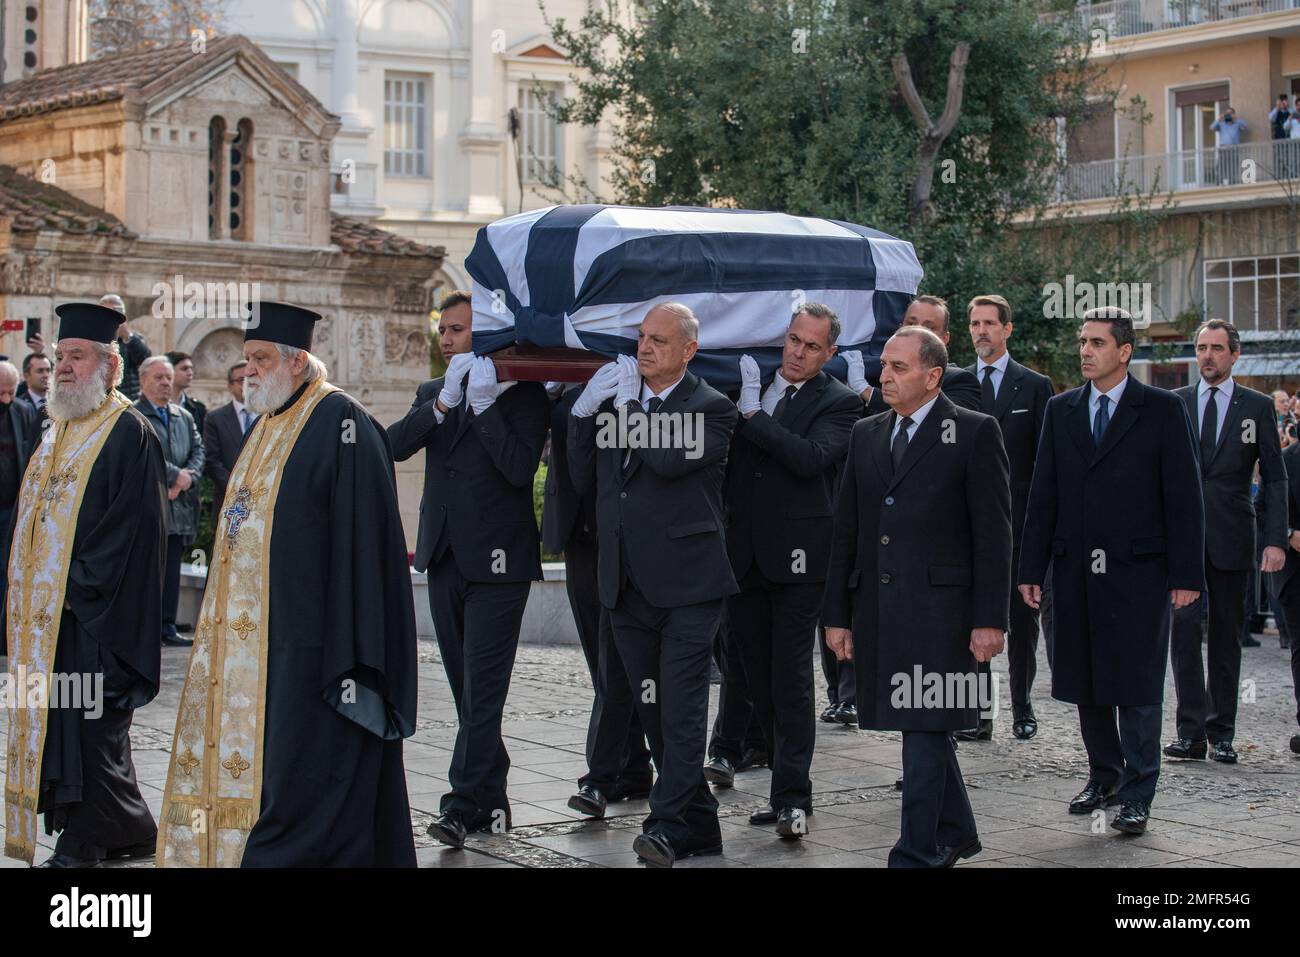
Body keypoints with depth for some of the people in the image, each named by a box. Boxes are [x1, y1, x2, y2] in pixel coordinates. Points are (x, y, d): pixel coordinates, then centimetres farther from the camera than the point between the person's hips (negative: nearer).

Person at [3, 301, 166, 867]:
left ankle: (83, 842, 5)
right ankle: (128, 831, 20)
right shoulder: (59, 431, 16)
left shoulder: (128, 434, -12)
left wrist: (79, 588, -18)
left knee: (87, 729, -4)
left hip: (92, 615, -9)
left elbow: (133, 525, -18)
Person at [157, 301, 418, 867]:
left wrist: (353, 661, -21)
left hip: (304, 645, -9)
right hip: (249, 642, 9)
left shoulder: (339, 422, -12)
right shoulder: (268, 426, 17)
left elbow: (362, 543, -17)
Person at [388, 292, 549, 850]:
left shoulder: (522, 395, -3)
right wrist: (444, 402, -13)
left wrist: (483, 404, -17)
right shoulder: (432, 393, 14)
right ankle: (490, 801, 18)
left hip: (497, 559, -6)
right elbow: (395, 445, -2)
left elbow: (520, 467, -16)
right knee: (467, 689, 10)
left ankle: (465, 802, -10)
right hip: (444, 559, 6)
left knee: (482, 689, -9)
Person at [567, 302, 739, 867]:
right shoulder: (613, 396, 15)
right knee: (654, 712, 10)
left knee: (681, 709, -11)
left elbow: (670, 459, -21)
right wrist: (585, 412, 0)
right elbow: (584, 479, 13)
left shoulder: (711, 408, -3)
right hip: (627, 587, 7)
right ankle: (699, 828, 19)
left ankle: (667, 827, -14)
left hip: (686, 585, -6)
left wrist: (628, 405, -10)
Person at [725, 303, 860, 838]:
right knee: (759, 677, 10)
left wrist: (753, 413, -16)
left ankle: (793, 796, -8)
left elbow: (811, 457, -19)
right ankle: (788, 782, 21)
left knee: (790, 674, -9)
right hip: (744, 555, 6)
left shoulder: (839, 403, -2)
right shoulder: (750, 386, 13)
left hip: (797, 555, -5)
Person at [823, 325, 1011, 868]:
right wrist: (838, 614, 9)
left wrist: (990, 619, -11)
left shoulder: (974, 433, -2)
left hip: (939, 607, -5)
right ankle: (955, 833, 30)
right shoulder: (866, 435, 14)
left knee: (925, 729, -6)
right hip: (878, 608, 6)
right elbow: (846, 531, 14)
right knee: (922, 726, 14)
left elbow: (993, 534, -6)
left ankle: (918, 853, -1)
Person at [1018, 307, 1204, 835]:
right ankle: (1104, 775, 26)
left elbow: (1184, 496, -4)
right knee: (1086, 681, 10)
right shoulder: (1061, 410, 10)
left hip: (1138, 571, -4)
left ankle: (1136, 793, 8)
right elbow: (1043, 495, 10)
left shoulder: (1163, 410, -1)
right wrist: (1031, 568, 6)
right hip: (1076, 570, 4)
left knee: (1137, 686, -1)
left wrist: (1186, 573, -9)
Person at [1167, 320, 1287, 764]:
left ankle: (1221, 733, 13)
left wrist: (1275, 540, -7)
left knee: (1227, 636, 6)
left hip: (1231, 538, 0)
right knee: (1184, 628, -9)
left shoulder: (1257, 407, 4)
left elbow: (1274, 479, 3)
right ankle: (1191, 730, -7)